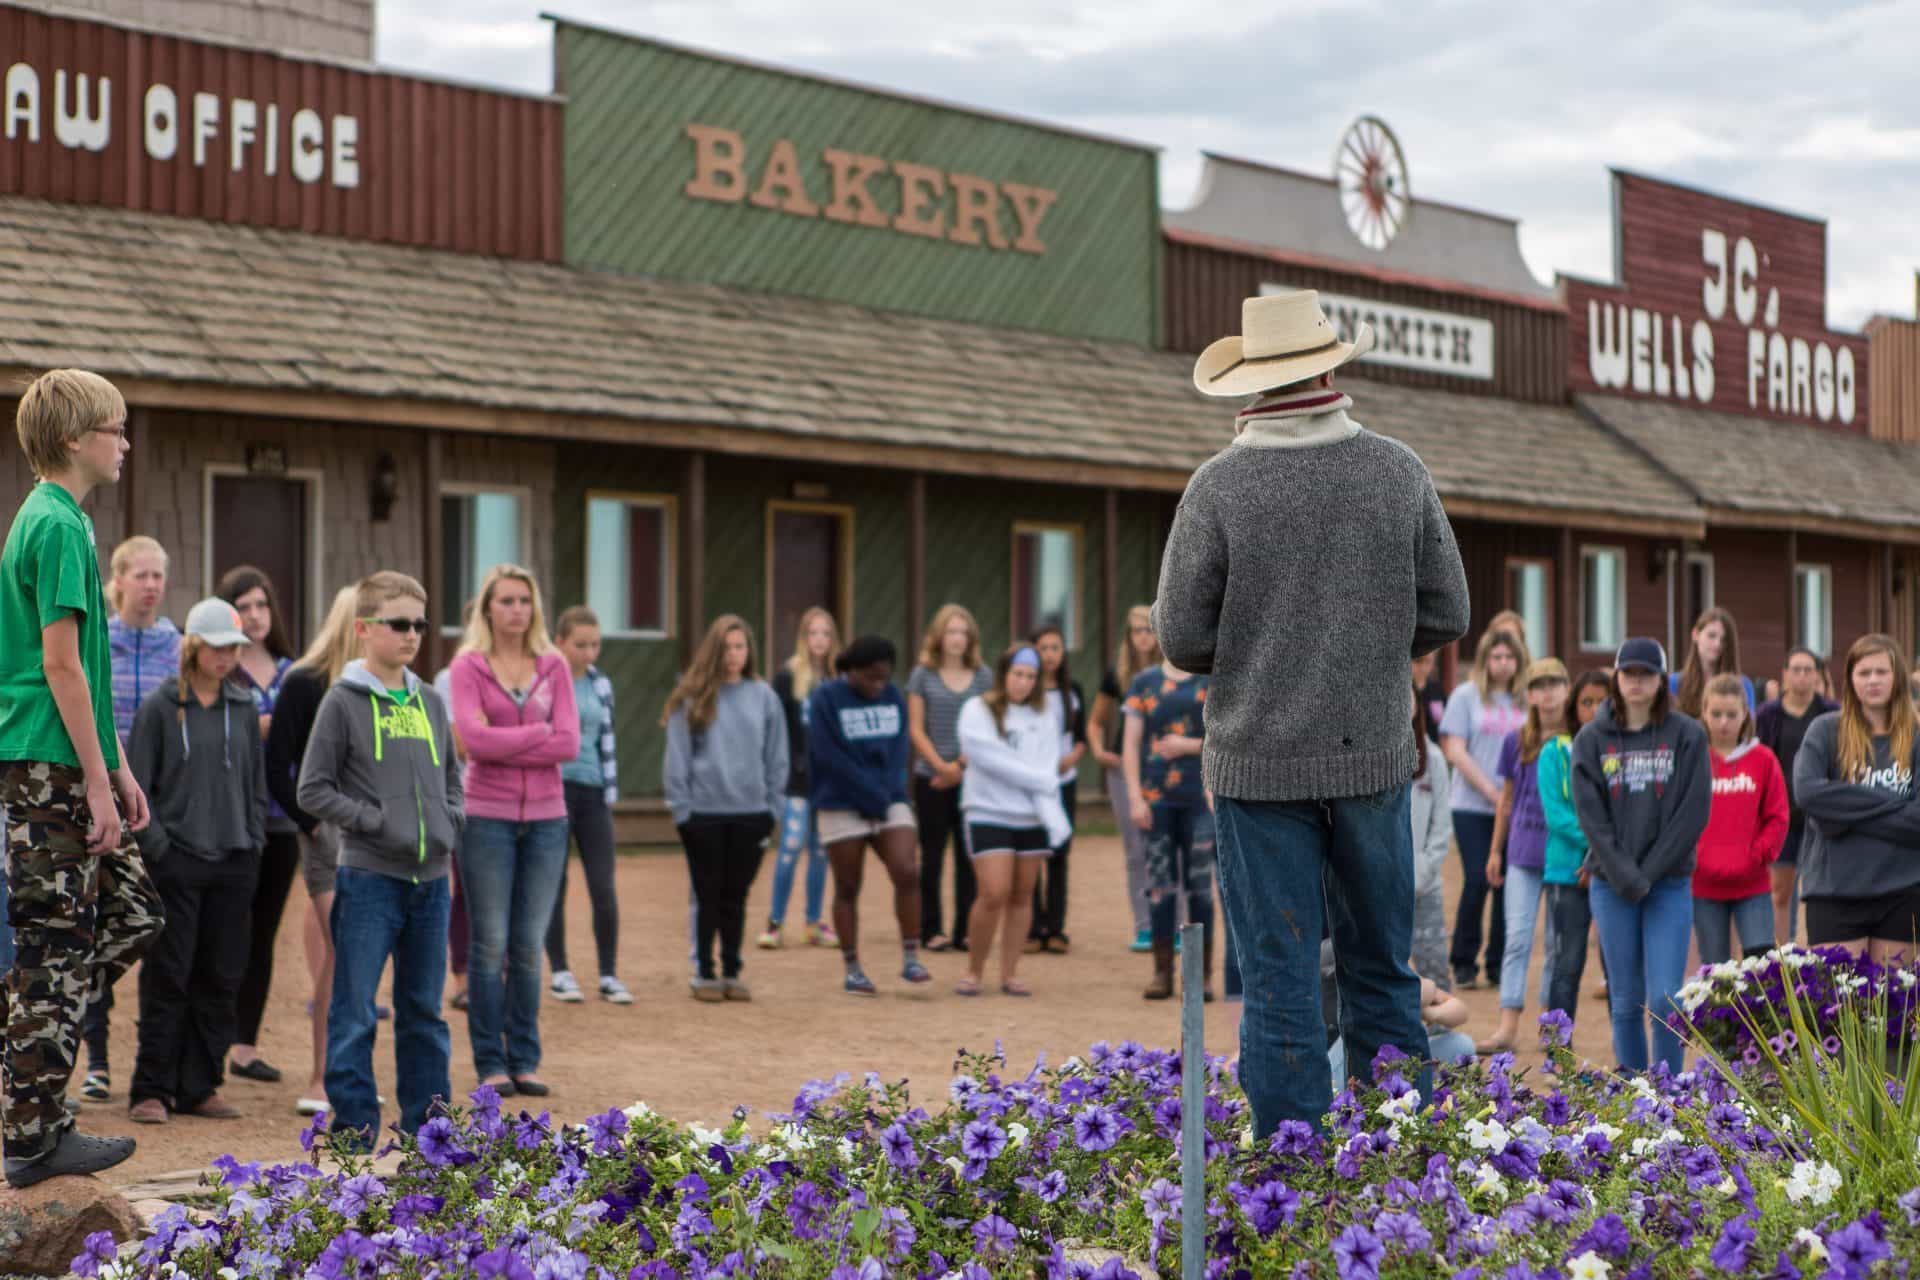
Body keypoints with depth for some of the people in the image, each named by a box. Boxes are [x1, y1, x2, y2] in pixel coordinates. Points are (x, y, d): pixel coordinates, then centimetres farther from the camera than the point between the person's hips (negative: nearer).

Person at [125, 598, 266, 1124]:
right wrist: (157, 845, -10)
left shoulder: (243, 708, 11)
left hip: (234, 864, 4)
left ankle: (199, 1088, 13)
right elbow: (134, 786, -3)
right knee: (167, 979, -3)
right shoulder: (160, 707, -2)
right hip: (176, 863, -4)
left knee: (220, 980, 6)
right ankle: (152, 1090, 2)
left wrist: (254, 840, 7)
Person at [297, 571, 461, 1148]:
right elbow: (313, 790, -6)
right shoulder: (344, 701, -4)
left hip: (430, 879, 6)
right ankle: (355, 1132, 4)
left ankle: (428, 1128, 21)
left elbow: (453, 778, 22)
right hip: (369, 878, -5)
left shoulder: (429, 704, 13)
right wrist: (376, 821, -13)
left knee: (424, 1012, 13)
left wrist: (449, 821, 3)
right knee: (355, 1013, -3)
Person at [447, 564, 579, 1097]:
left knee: (529, 946, 6)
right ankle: (490, 1063, 7)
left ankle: (524, 1059, 13)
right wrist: (541, 732, -8)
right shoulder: (467, 666, -1)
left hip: (546, 818, 3)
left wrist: (502, 744, -11)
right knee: (490, 945, 0)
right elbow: (475, 740, -15)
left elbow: (570, 745, -4)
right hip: (487, 816, -3)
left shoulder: (553, 666, 7)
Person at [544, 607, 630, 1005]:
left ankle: (609, 975, 6)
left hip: (592, 793, 4)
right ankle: (560, 972, 15)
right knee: (555, 886, 4)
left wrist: (611, 793, 13)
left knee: (604, 887, -1)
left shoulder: (600, 686, 11)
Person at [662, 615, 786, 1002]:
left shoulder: (764, 697, 3)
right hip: (703, 814, -2)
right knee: (708, 897, 5)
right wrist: (682, 808, -6)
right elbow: (676, 759, -3)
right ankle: (705, 974, 14)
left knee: (736, 897, 10)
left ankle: (732, 972, 19)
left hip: (751, 814, 2)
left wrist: (774, 806, 3)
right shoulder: (692, 698, -5)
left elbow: (777, 758, 7)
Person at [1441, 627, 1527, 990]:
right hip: (1472, 806, -3)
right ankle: (1463, 963, 4)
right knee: (1477, 880, -8)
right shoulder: (1466, 695, 3)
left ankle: (1499, 965, 12)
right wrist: (1491, 792, -9)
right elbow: (1455, 751, -3)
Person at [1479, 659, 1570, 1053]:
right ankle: (1507, 1027, -9)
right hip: (1523, 853, 2)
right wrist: (1495, 850, 14)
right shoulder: (1517, 741, 5)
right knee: (1517, 938, -5)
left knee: (1557, 941, 6)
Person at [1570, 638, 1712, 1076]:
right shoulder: (1592, 740, 5)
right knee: (1626, 999, 6)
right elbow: (1591, 816, -1)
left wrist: (1649, 873, -9)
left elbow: (1693, 813, -4)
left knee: (1665, 998, -8)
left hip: (1670, 884, -1)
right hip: (1612, 887, 1)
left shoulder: (1687, 735, 1)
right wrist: (1624, 876, -11)